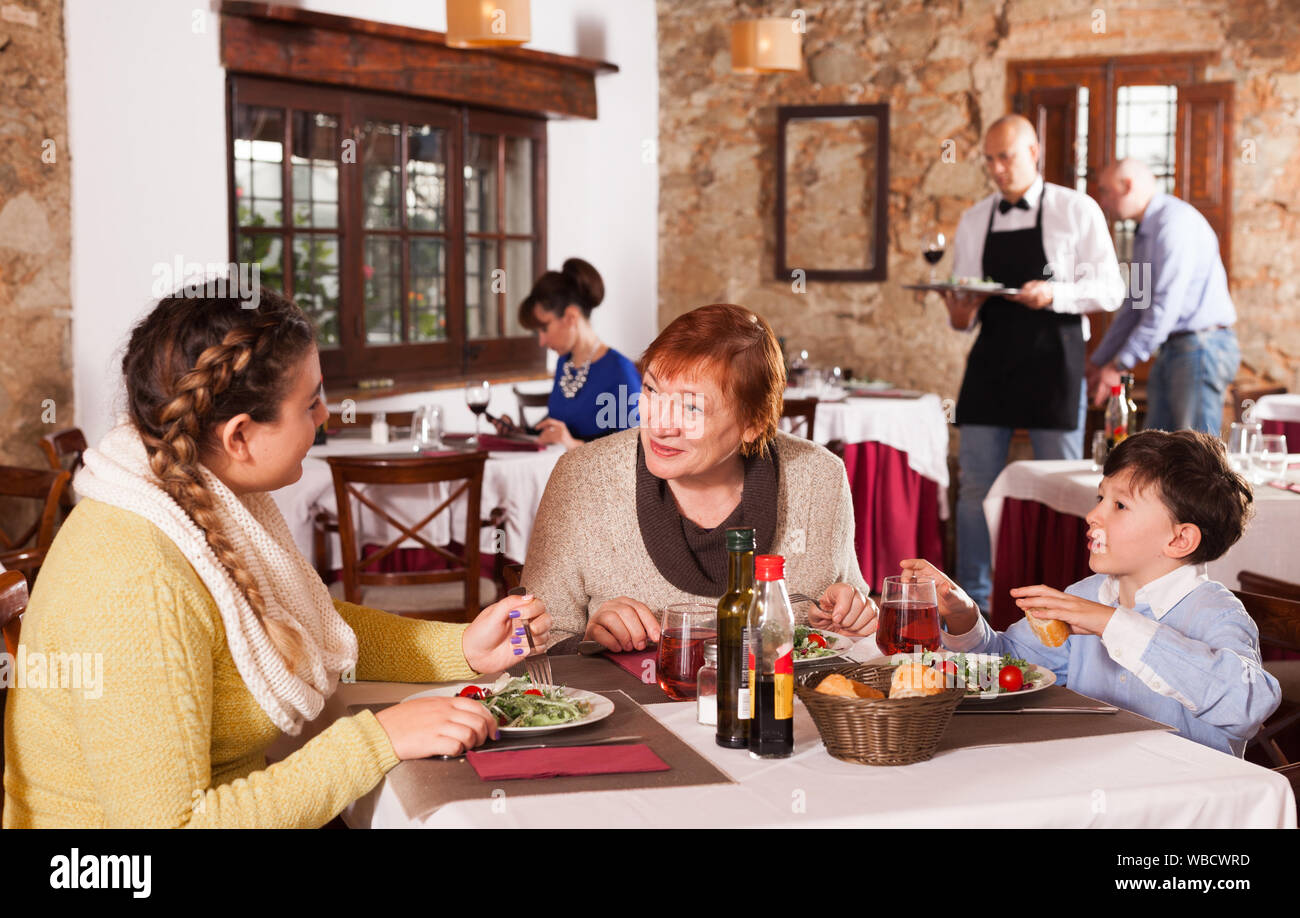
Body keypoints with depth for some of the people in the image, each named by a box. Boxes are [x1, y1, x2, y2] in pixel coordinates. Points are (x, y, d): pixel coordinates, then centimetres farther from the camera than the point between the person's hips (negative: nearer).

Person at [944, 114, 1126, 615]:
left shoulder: (1076, 211, 0)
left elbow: (1109, 288, -4)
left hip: (1053, 359, -3)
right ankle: (973, 596, 14)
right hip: (992, 356, 4)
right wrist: (959, 314, -9)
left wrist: (1055, 294, -20)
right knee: (976, 483, 4)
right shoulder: (974, 221, 11)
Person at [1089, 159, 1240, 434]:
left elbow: (1166, 305, -19)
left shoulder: (1175, 221, -13)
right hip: (1171, 350, 10)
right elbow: (1133, 307, 26)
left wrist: (1120, 365, -16)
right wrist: (1097, 362, 21)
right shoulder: (1144, 234, 21)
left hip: (1201, 348, -10)